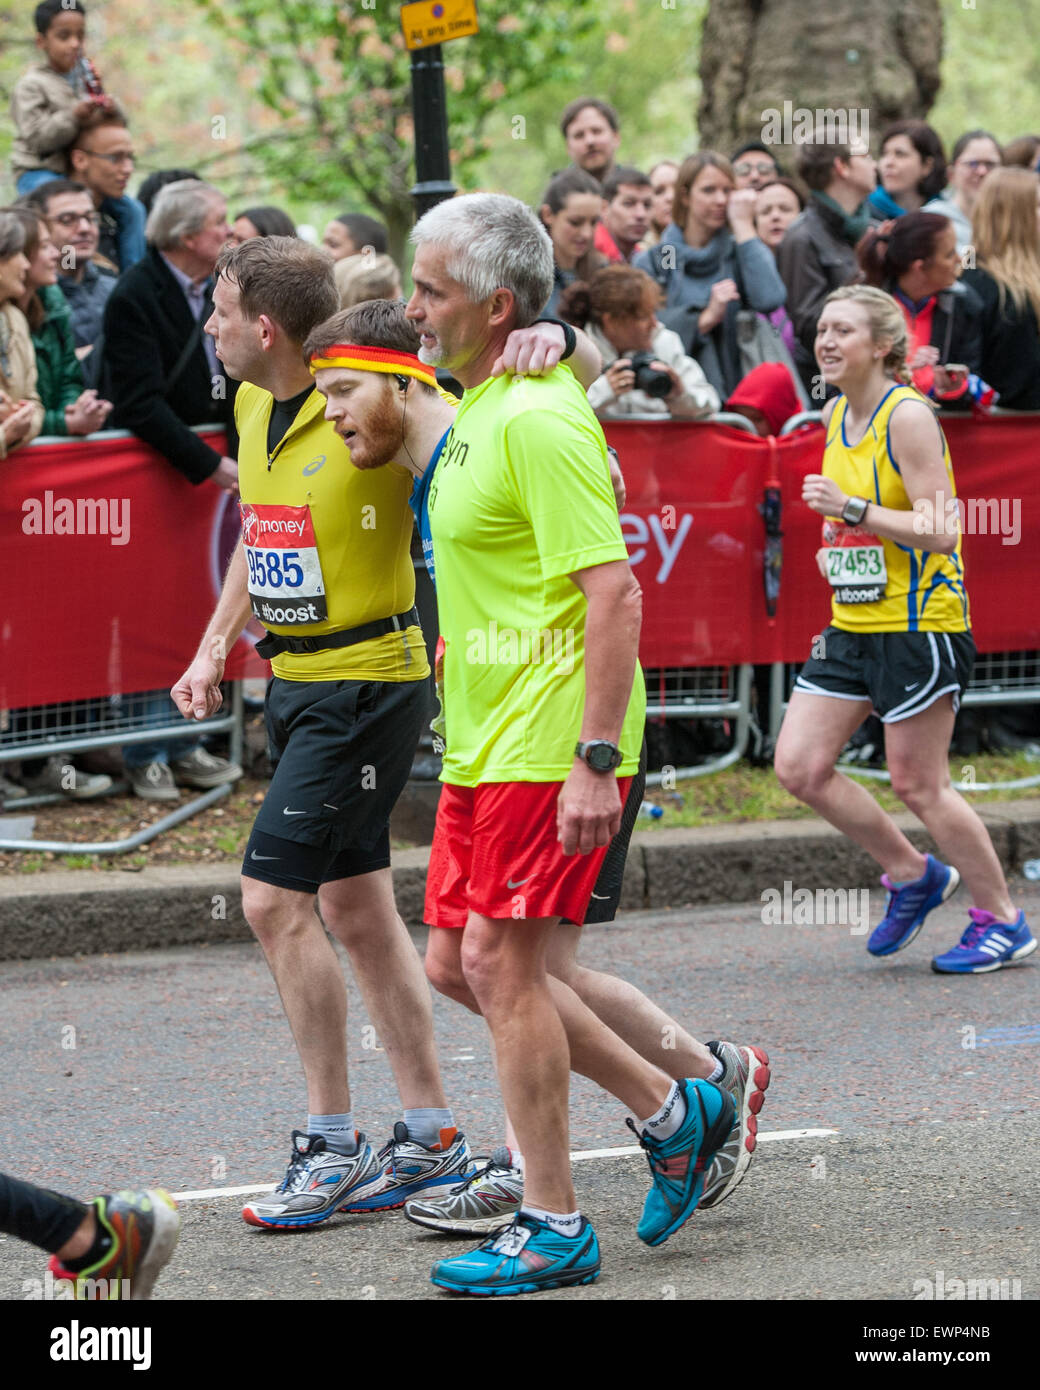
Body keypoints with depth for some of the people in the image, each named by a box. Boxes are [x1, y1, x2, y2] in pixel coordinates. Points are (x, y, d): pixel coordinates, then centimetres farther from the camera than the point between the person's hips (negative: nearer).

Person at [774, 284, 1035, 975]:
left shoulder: (908, 415, -15)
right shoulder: (837, 416, 10)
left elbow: (940, 531, -21)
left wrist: (850, 508, -27)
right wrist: (838, 547, 13)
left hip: (920, 623, -9)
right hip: (854, 625, 9)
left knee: (917, 784, -3)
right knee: (799, 766, 2)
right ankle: (913, 874, 21)